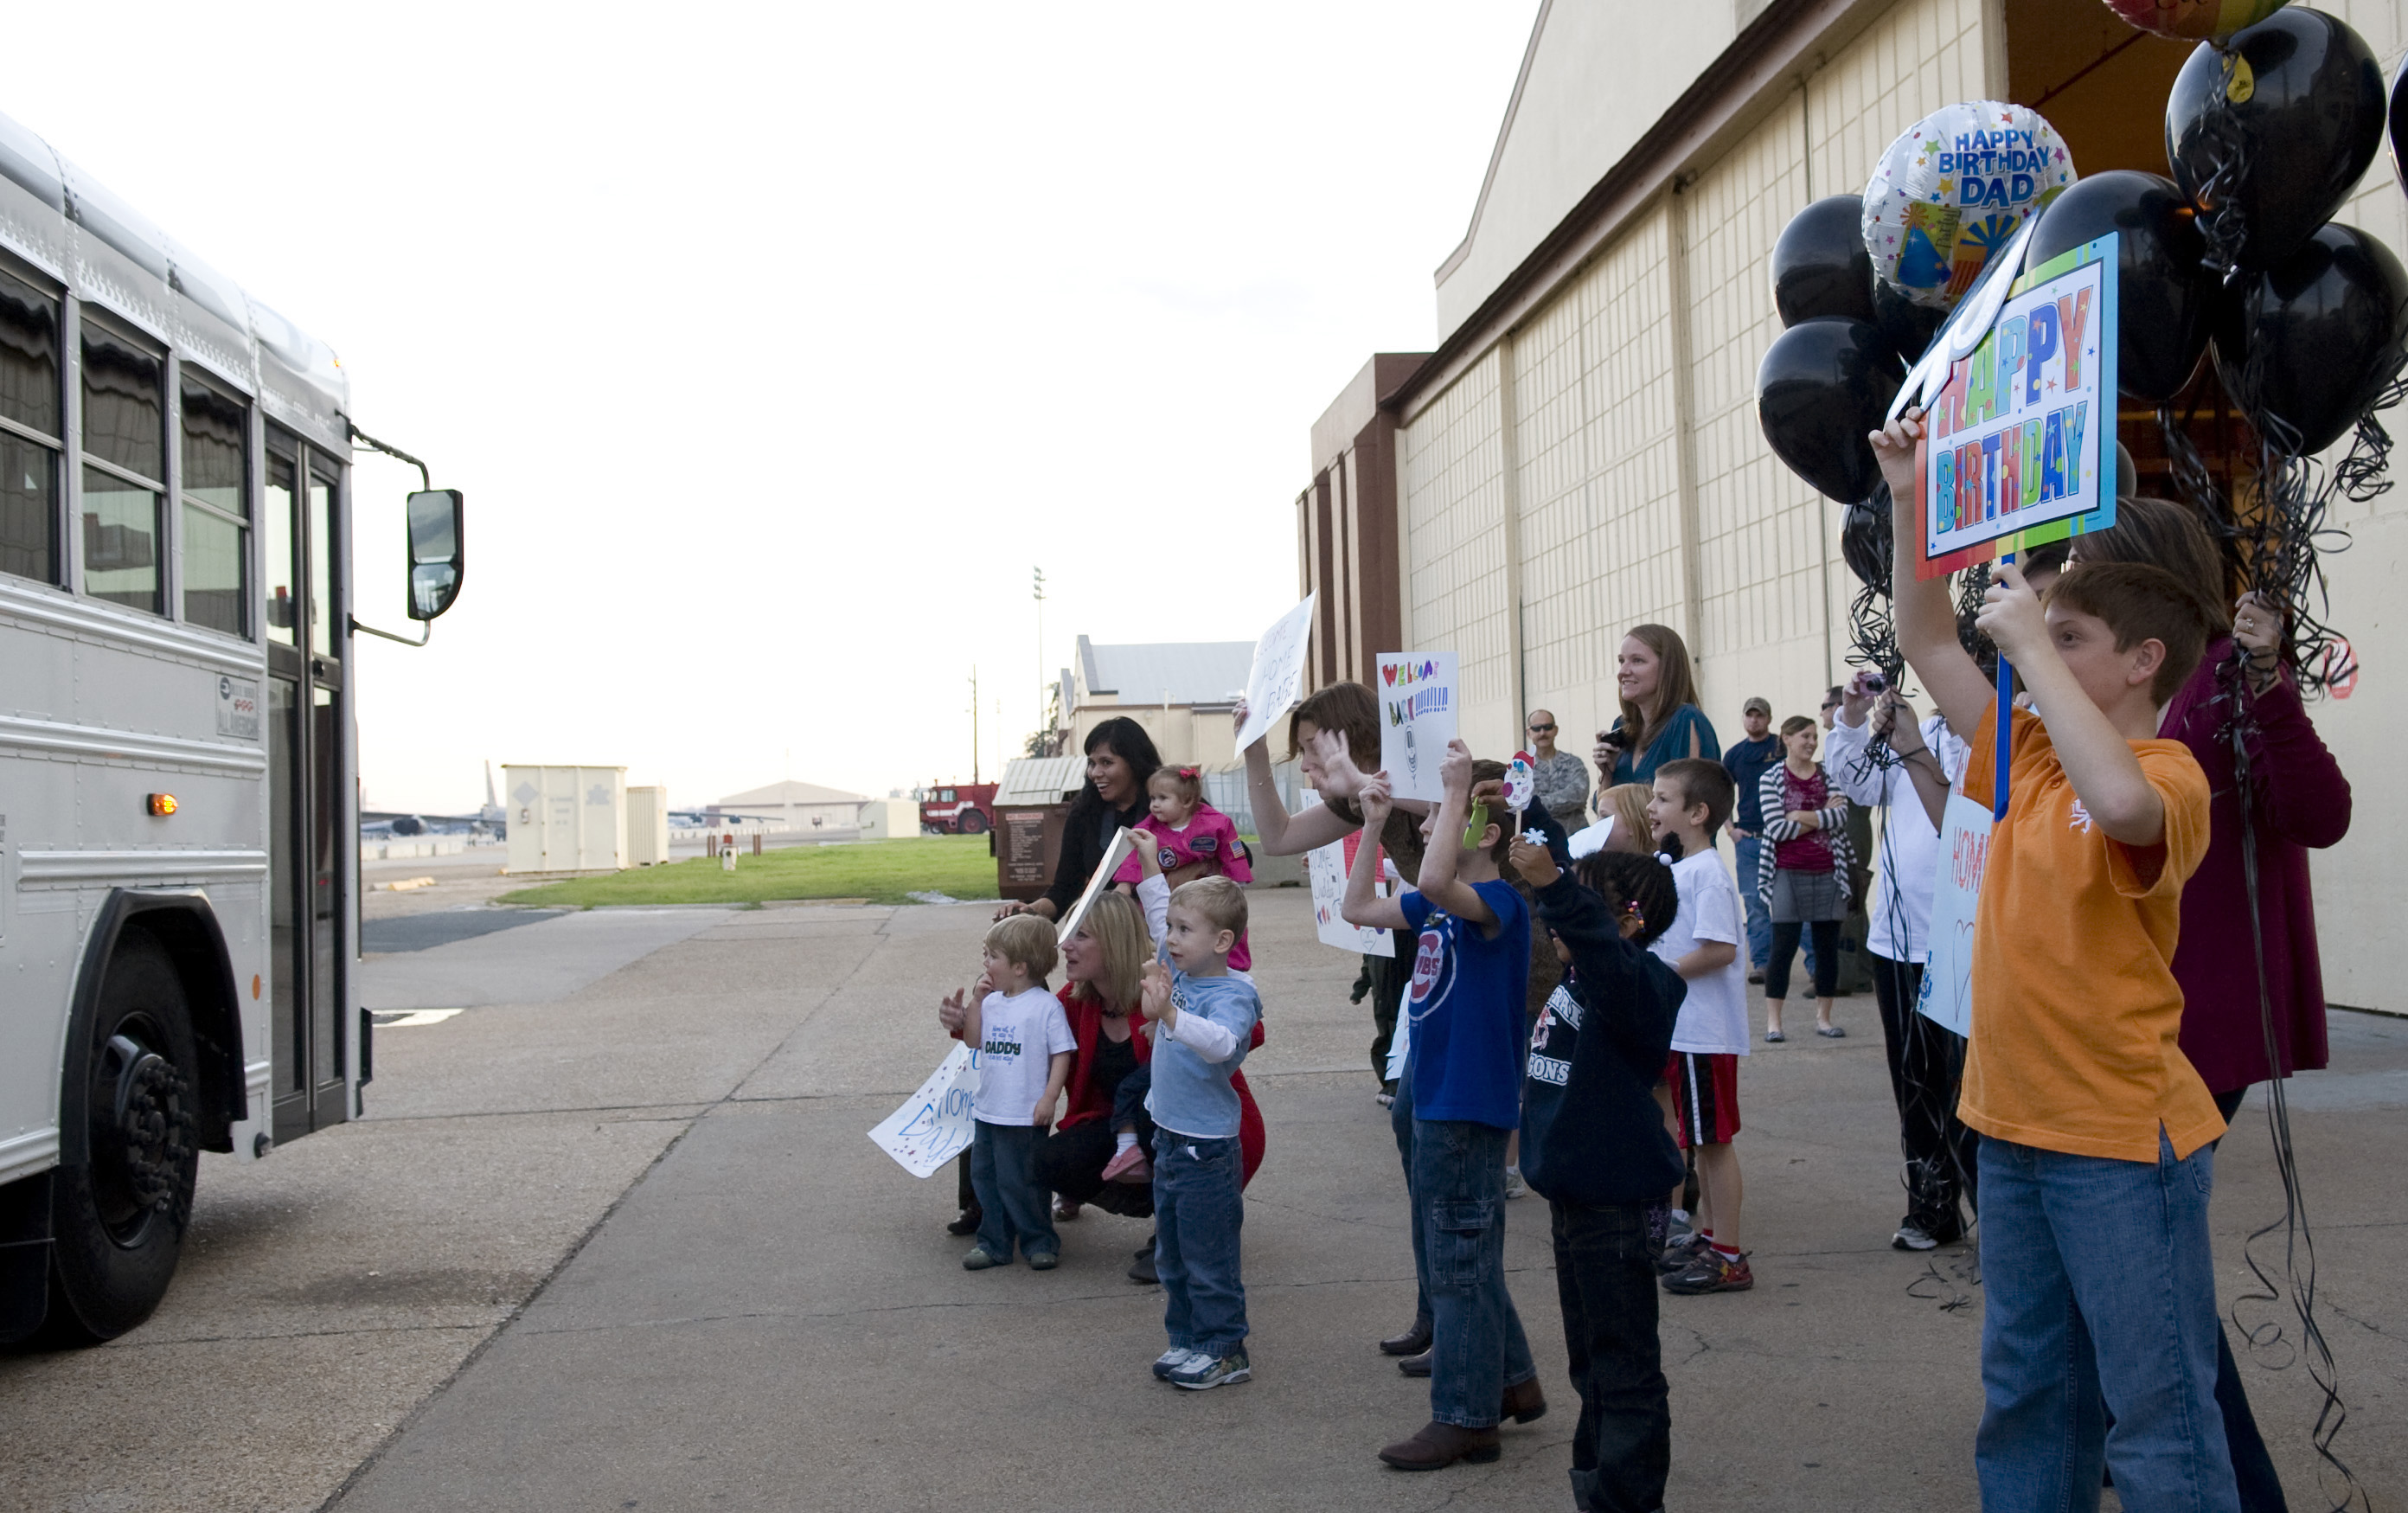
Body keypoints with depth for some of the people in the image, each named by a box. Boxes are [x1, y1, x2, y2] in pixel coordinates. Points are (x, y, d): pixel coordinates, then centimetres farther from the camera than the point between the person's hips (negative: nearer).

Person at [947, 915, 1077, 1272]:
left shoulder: (1046, 1005, -12)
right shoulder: (991, 1002, 8)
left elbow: (1061, 1054, -11)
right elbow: (974, 1041, 11)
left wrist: (1049, 1098, -17)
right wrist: (975, 1002, 1)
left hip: (1024, 1115, -7)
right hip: (987, 1109, 7)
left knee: (1017, 1182, -1)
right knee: (984, 1176, 12)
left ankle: (1040, 1242, 16)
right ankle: (994, 1243, 24)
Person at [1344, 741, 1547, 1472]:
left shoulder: (1497, 902, -19)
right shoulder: (1443, 902, 9)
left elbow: (1435, 882, -40)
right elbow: (1360, 909, 17)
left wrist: (1458, 788, -32)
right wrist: (1374, 826, 11)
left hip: (1468, 1109, -10)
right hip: (1431, 1102, 10)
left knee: (1460, 1265, 0)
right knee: (1446, 1259, 19)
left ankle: (1466, 1419, 11)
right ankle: (1511, 1382, 33)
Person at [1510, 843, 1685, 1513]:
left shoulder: (1642, 983, -18)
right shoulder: (1576, 980, 8)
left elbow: (1602, 953, -42)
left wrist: (1552, 884, -53)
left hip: (1612, 1202, -10)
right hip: (1573, 1192, 10)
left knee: (1624, 1364, -1)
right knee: (1589, 1357, 23)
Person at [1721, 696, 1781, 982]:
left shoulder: (1782, 747, 1)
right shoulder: (1734, 754, 12)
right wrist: (1731, 828, 7)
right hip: (1747, 838, 3)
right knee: (1755, 903, 2)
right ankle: (1761, 962, 5)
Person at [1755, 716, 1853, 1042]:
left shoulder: (1828, 774, 8)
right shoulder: (1771, 779, -1)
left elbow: (1841, 816, -7)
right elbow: (1777, 829, -11)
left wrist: (1801, 816, -13)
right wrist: (1823, 816, -8)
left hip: (1828, 873, 3)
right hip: (1789, 874, -3)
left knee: (1828, 946, 6)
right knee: (1783, 947, -2)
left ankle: (1823, 1017, 17)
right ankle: (1773, 1021, 4)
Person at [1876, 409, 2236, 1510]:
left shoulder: (2170, 775, -14)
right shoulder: (2030, 758, 8)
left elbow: (2119, 801, -38)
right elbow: (1928, 645, 16)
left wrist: (2031, 644, -28)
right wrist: (1908, 502, 8)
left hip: (2124, 1141, -8)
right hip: (2017, 1127, 8)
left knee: (2158, 1417, 2)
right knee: (2028, 1399, 18)